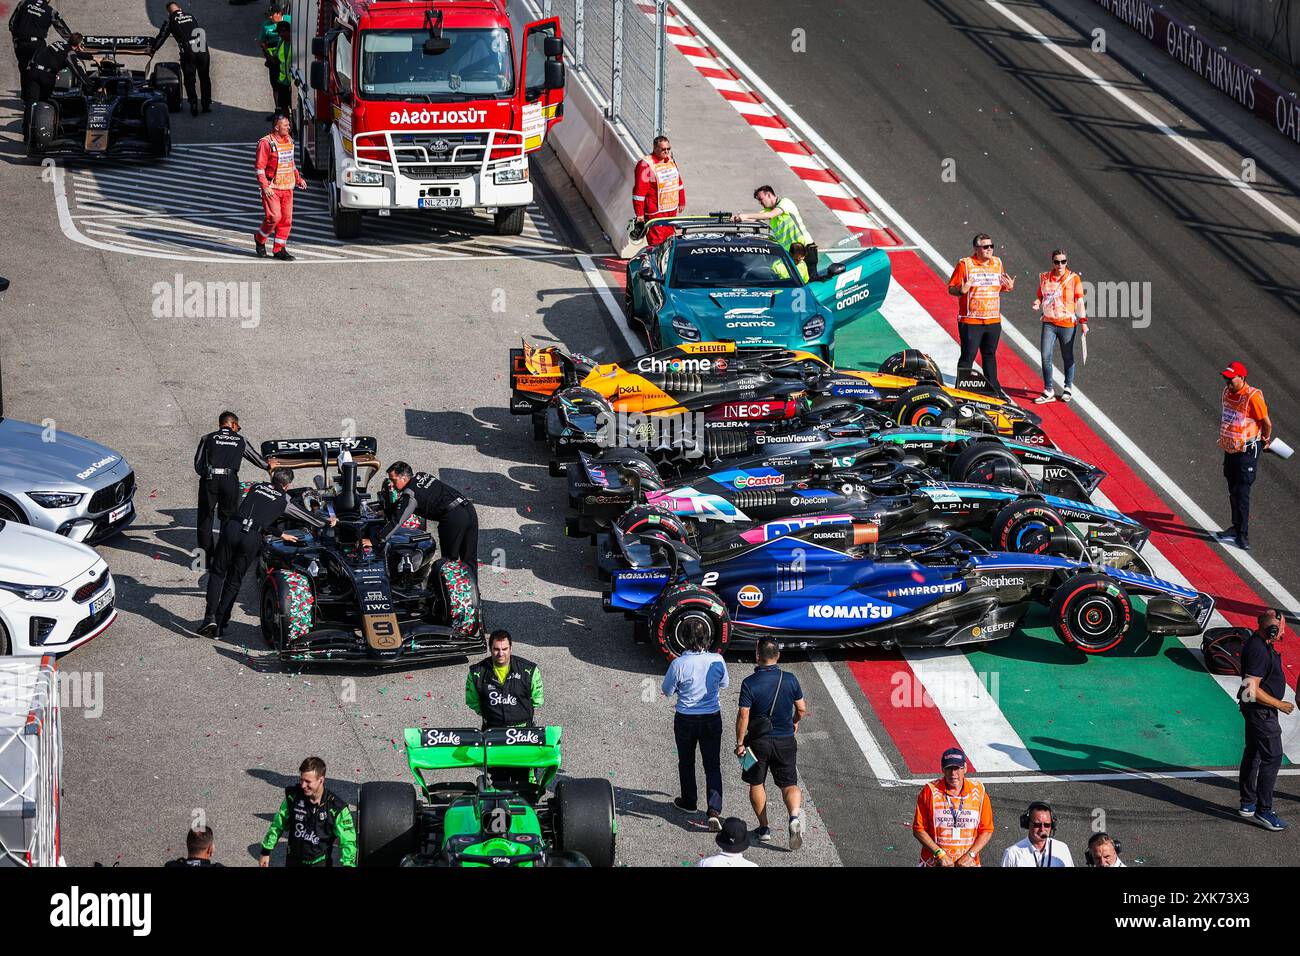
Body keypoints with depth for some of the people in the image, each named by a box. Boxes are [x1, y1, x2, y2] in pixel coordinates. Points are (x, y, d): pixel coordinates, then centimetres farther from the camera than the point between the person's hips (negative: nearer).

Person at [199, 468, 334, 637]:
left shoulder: (257, 487, 24)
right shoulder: (284, 500, 17)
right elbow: (305, 517, 32)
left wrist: (280, 534, 46)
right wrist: (326, 523, 50)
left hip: (232, 528, 1)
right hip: (253, 538, -1)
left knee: (217, 573, 13)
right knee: (234, 582, 10)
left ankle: (210, 616, -4)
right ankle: (220, 625, 7)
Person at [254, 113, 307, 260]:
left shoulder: (289, 140, 12)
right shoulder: (266, 143, -11)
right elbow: (259, 166, -12)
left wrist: (298, 179, 19)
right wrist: (265, 186, -19)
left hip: (287, 187, 7)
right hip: (272, 188, -7)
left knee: (286, 219, 4)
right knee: (274, 216, -13)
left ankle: (279, 249, 12)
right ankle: (260, 238, 13)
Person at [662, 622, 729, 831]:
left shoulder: (679, 664, -19)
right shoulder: (717, 661, -11)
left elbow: (667, 691, -5)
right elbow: (724, 683, 8)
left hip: (685, 719, -1)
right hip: (712, 718, 1)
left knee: (686, 763, 20)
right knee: (713, 766, 5)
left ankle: (689, 802, 37)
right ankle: (714, 811, -8)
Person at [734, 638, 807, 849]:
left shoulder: (749, 683, -15)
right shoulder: (790, 680, -6)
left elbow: (743, 715, -16)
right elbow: (802, 709, 2)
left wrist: (740, 742, -6)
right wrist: (795, 723, 23)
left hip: (758, 741, -2)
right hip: (785, 741, 2)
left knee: (756, 784, 17)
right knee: (789, 784, 8)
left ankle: (764, 828, 20)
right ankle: (795, 817, -20)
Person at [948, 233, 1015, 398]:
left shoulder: (997, 263, 10)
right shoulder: (965, 264, -8)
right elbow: (951, 288, -6)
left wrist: (1008, 287, -1)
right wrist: (961, 290, -27)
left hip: (993, 321, 5)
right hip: (970, 321, -5)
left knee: (990, 355, 17)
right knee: (968, 357, -4)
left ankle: (994, 389, 27)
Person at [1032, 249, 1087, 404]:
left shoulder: (1074, 278, -1)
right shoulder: (1045, 278, 7)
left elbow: (1079, 301, -2)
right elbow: (1040, 296, 14)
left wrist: (1083, 321, -7)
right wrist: (1037, 303, -10)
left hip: (1067, 324, -2)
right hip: (1049, 323, 2)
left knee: (1068, 358, 9)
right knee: (1046, 356, -6)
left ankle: (1068, 388, 25)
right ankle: (1048, 391, 2)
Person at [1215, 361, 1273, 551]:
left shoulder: (1252, 396, -22)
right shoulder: (1227, 392, 3)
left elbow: (1267, 423, -12)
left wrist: (1265, 440, 4)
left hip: (1246, 452, -8)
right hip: (1229, 449, 8)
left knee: (1241, 494, -8)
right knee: (1233, 492, 17)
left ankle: (1243, 537, -4)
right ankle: (1237, 529, 30)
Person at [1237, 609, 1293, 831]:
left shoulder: (1260, 644, 7)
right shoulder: (1258, 651, -26)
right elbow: (1251, 690, -28)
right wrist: (1279, 704, -19)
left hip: (1258, 710, 11)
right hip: (1261, 710, -11)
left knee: (1252, 754, 18)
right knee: (1272, 758, -8)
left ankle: (1247, 803, 29)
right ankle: (1263, 811, -5)